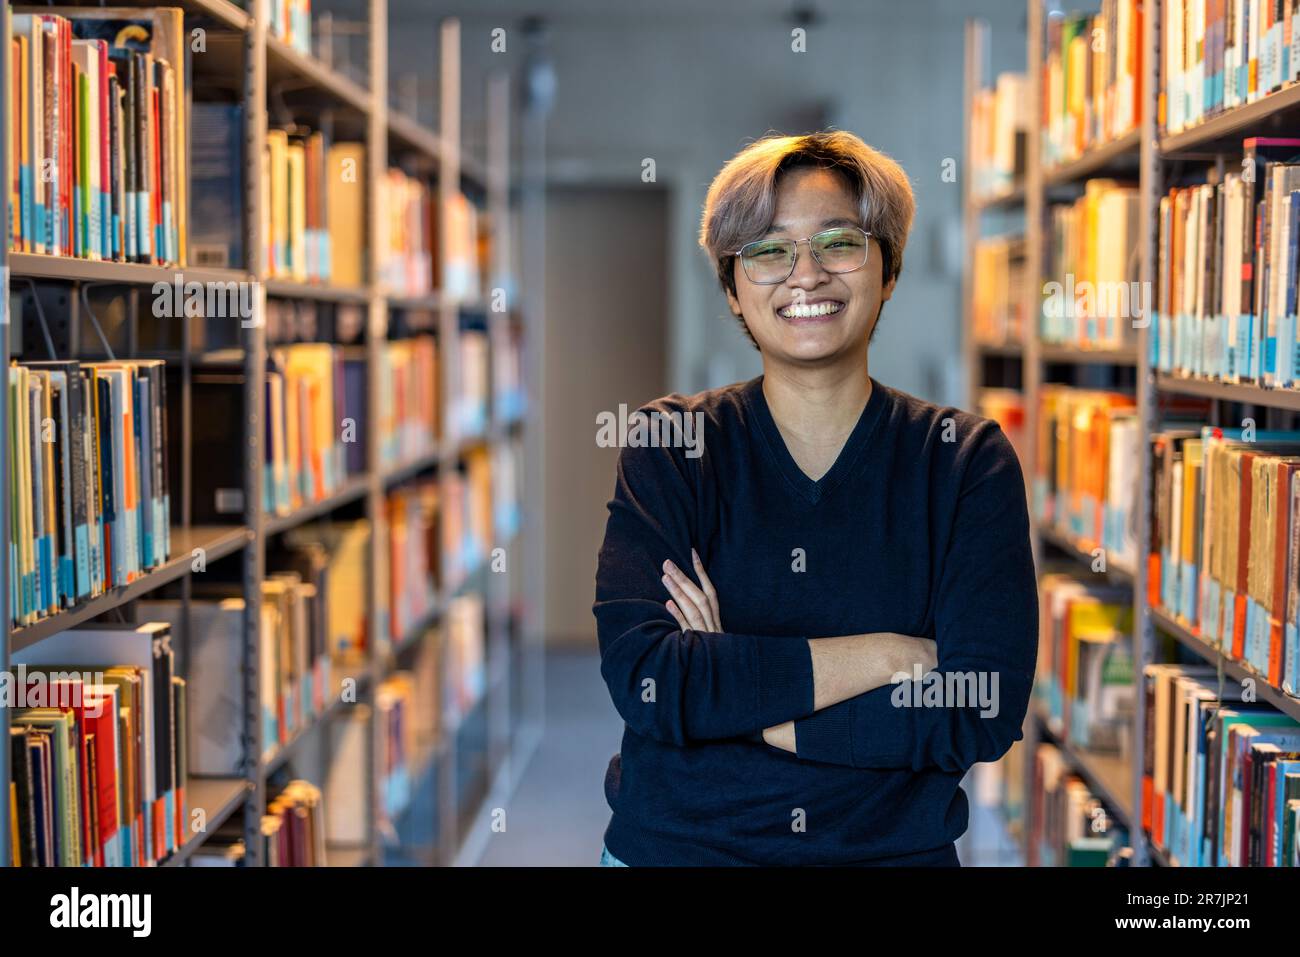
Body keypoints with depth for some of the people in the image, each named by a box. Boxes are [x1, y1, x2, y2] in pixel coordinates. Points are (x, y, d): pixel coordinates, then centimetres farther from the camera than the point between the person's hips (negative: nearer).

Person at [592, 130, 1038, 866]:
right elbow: (641, 676, -20)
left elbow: (983, 712, -17)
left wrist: (731, 700, -19)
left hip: (895, 847, 0)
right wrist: (890, 656, -20)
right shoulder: (667, 446, -7)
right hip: (673, 844, 0)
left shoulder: (968, 461, -7)